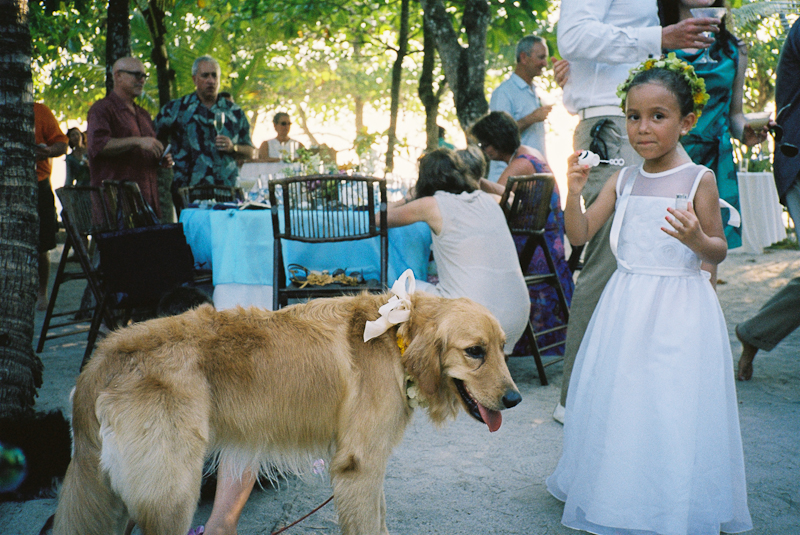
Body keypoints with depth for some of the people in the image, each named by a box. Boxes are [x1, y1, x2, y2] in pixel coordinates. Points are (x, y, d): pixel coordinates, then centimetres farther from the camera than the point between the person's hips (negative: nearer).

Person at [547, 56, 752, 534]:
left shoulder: (699, 180, -6)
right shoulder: (623, 181, 5)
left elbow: (719, 252, -3)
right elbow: (579, 235, 5)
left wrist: (696, 239, -24)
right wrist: (574, 192, -11)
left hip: (680, 310, -4)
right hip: (627, 304, 4)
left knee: (674, 402, -1)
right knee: (619, 397, 10)